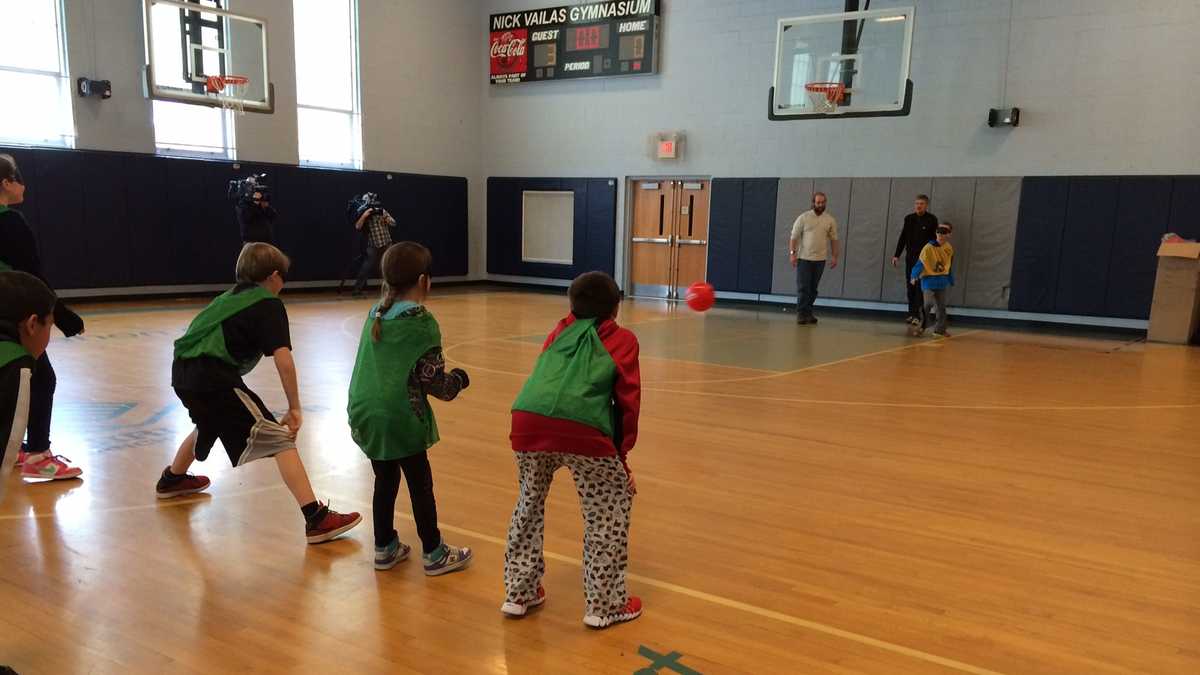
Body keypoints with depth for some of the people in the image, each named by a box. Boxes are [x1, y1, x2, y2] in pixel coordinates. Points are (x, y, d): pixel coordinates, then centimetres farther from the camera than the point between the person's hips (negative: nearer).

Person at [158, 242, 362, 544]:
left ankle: (172, 480, 63)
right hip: (213, 378, -9)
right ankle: (316, 519, -16)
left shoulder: (228, 297, 26)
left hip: (182, 372, 9)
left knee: (209, 424, 39)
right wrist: (294, 407, -5)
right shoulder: (269, 305, 2)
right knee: (280, 440, -7)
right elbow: (283, 359, -10)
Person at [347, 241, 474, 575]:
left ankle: (385, 547, 29)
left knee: (385, 479, 19)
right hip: (400, 416, -6)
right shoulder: (421, 322, -11)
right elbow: (433, 381, -11)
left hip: (365, 412, 6)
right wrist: (458, 379, 7)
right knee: (420, 483, 7)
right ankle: (434, 553, 18)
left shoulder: (374, 315, 8)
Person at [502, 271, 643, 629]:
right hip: (582, 428, -4)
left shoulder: (561, 330, 30)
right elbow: (627, 400, 14)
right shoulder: (623, 340, 20)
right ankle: (606, 605, 25)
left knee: (530, 502, 28)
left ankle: (519, 593, 37)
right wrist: (622, 453, 21)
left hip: (528, 420, 4)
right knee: (610, 508, 18)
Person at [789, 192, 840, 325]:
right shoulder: (803, 218, -3)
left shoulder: (830, 220, 6)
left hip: (820, 259, 3)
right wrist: (792, 253, -13)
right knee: (802, 287, -6)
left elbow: (833, 240, 10)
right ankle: (801, 314, -4)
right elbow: (794, 237, -3)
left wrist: (834, 256, 3)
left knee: (813, 288, 7)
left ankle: (808, 312, 15)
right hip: (804, 258, -3)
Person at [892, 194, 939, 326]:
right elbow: (903, 238, 11)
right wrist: (896, 255, 6)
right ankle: (912, 313, 12)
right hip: (910, 257, 4)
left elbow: (935, 239, -4)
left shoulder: (932, 219, -3)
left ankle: (917, 315, -5)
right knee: (910, 286, 5)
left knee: (920, 287, -6)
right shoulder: (909, 218, 9)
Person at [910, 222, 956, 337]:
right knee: (928, 304, -12)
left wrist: (951, 280, 22)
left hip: (942, 281, 5)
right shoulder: (929, 248, -13)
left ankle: (940, 329, 19)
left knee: (941, 306, 9)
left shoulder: (949, 249, 3)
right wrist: (914, 276, -25)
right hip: (929, 279, -5)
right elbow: (920, 263, -15)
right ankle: (922, 326, 5)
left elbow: (950, 266, 15)